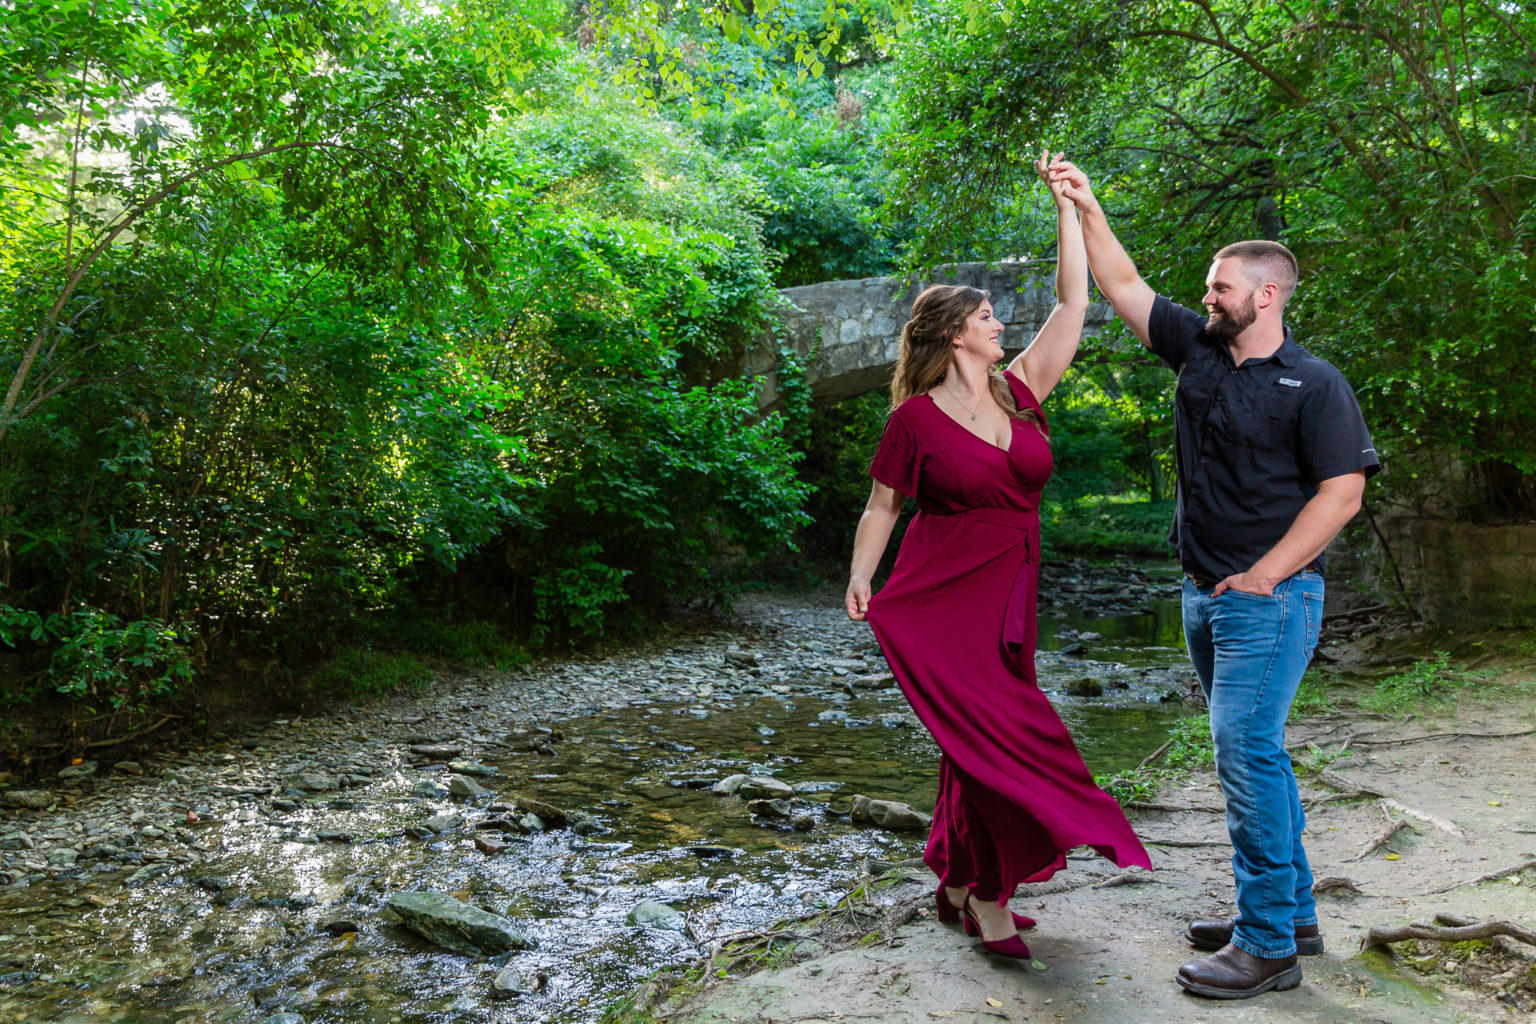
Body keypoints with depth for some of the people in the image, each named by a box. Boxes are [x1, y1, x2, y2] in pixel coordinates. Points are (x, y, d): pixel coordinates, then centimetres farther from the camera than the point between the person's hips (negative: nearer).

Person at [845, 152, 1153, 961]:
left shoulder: (1019, 393, 7)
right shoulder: (916, 416, -6)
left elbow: (1074, 304, 7)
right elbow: (882, 504, -1)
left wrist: (1068, 207, 8)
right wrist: (860, 579, -11)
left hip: (1008, 600, 6)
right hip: (940, 601, -6)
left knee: (980, 744, 12)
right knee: (994, 736, -9)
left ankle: (957, 881, 27)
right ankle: (988, 892, 7)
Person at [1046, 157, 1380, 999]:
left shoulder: (1313, 385, -8)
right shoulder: (1198, 349, 10)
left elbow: (1342, 492, -12)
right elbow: (1123, 285, 15)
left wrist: (1263, 576, -17)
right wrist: (1085, 208, 11)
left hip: (1269, 596, -7)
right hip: (1204, 593, 7)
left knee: (1247, 749, -11)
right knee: (1251, 750, 13)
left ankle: (1267, 945, -1)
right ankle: (1292, 915, 26)